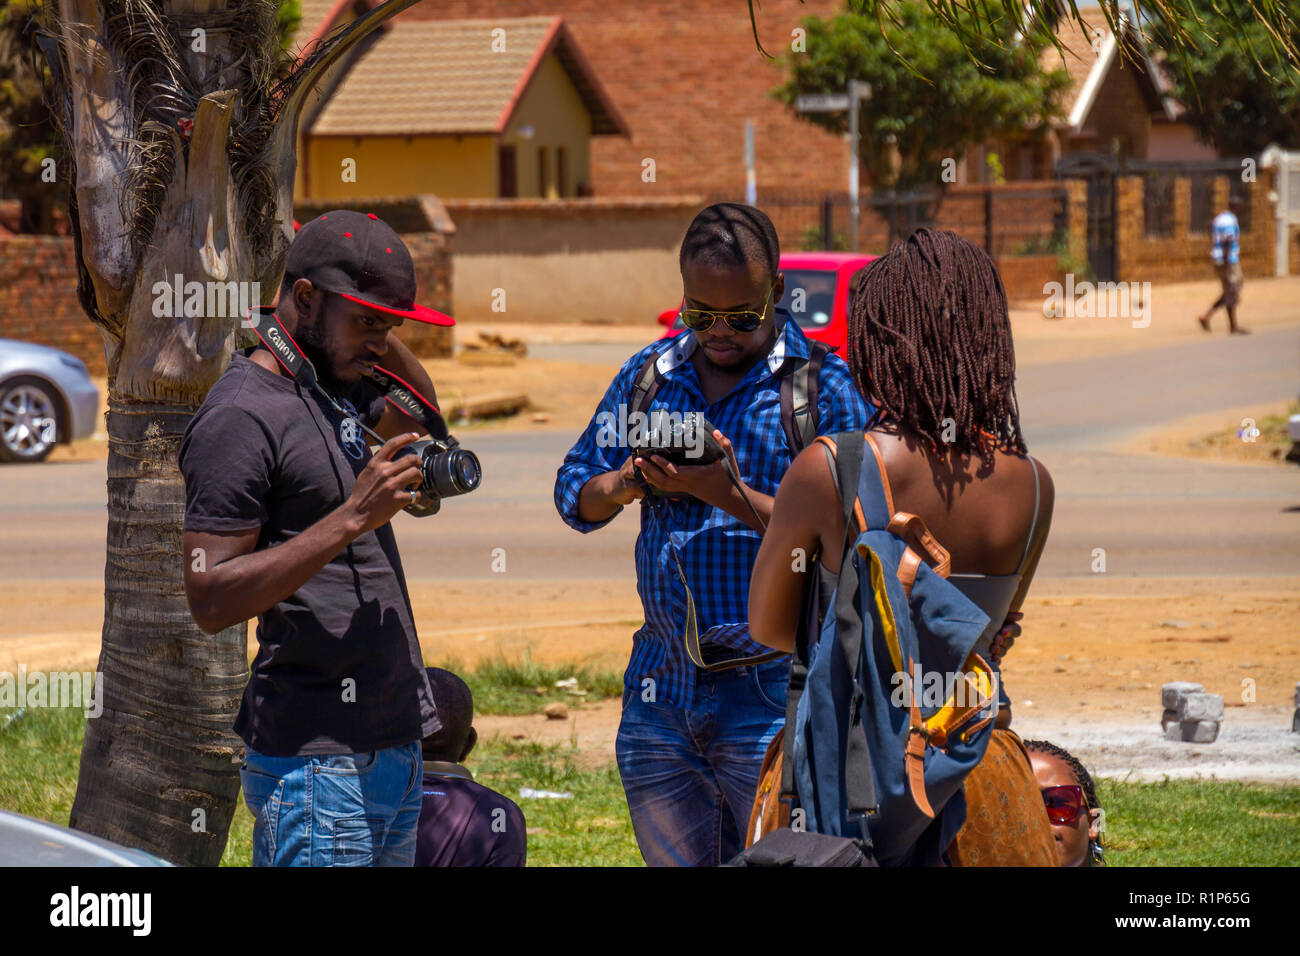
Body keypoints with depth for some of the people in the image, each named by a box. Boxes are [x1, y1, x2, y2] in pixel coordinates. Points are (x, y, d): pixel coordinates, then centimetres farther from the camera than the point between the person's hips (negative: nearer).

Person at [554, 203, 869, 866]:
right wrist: (627, 484, -10)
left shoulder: (824, 388, -5)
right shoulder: (647, 376, 12)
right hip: (659, 688, 5)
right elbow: (575, 498, 12)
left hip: (771, 691, -5)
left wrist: (732, 495, -23)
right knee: (674, 861, 13)